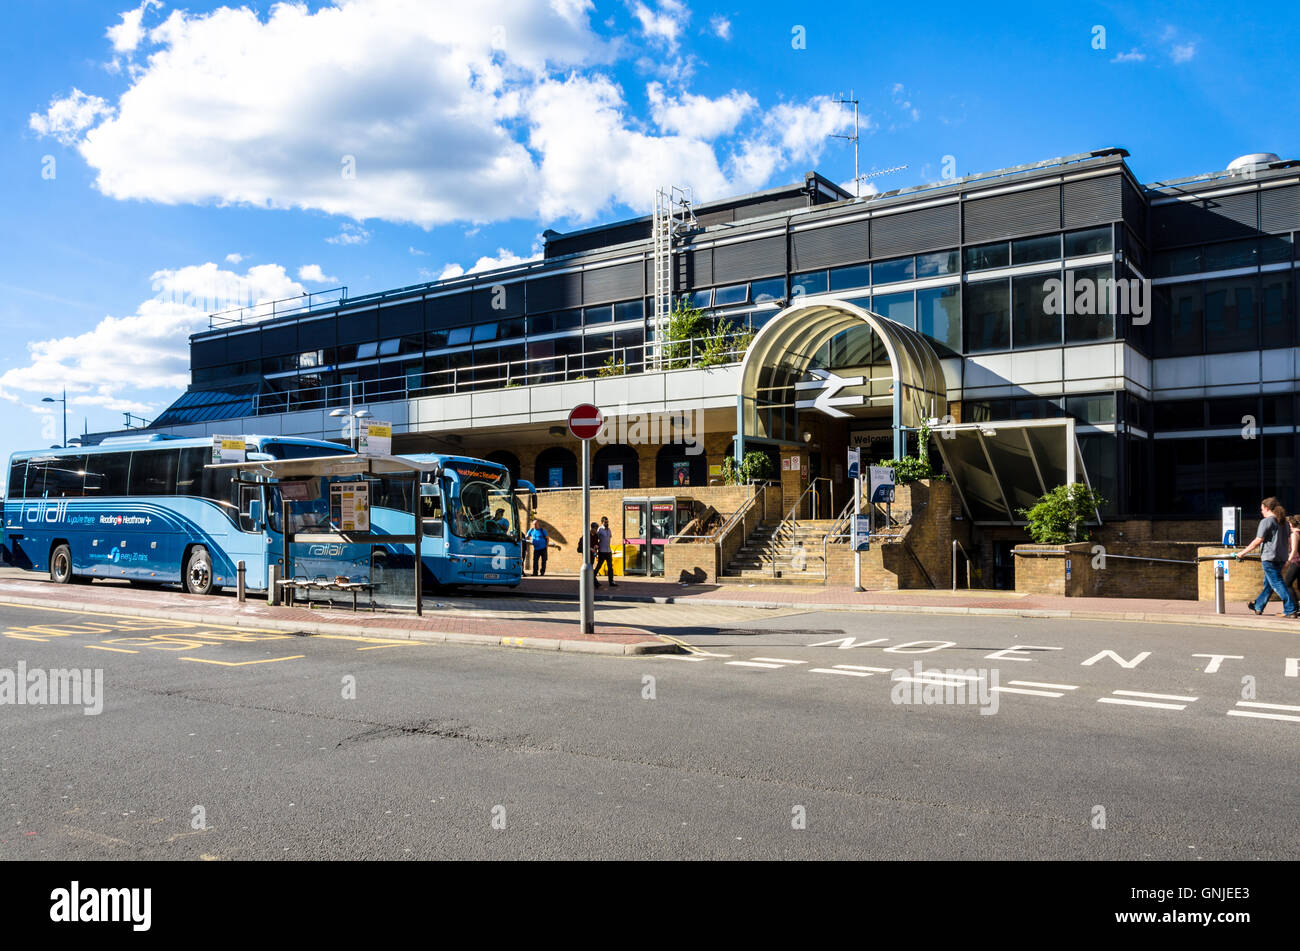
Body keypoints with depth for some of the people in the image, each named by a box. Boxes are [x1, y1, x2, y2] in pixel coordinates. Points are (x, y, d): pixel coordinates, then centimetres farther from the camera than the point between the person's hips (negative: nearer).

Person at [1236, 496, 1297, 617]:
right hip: (1282, 558, 9)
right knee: (1268, 583, 18)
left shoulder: (1266, 521, -12)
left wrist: (1242, 553, -9)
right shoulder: (1284, 522, 14)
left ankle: (1290, 610, -10)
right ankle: (1258, 606, 30)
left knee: (1277, 584, -6)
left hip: (1269, 558, -9)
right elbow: (1288, 542, 19)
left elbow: (1258, 541, -16)